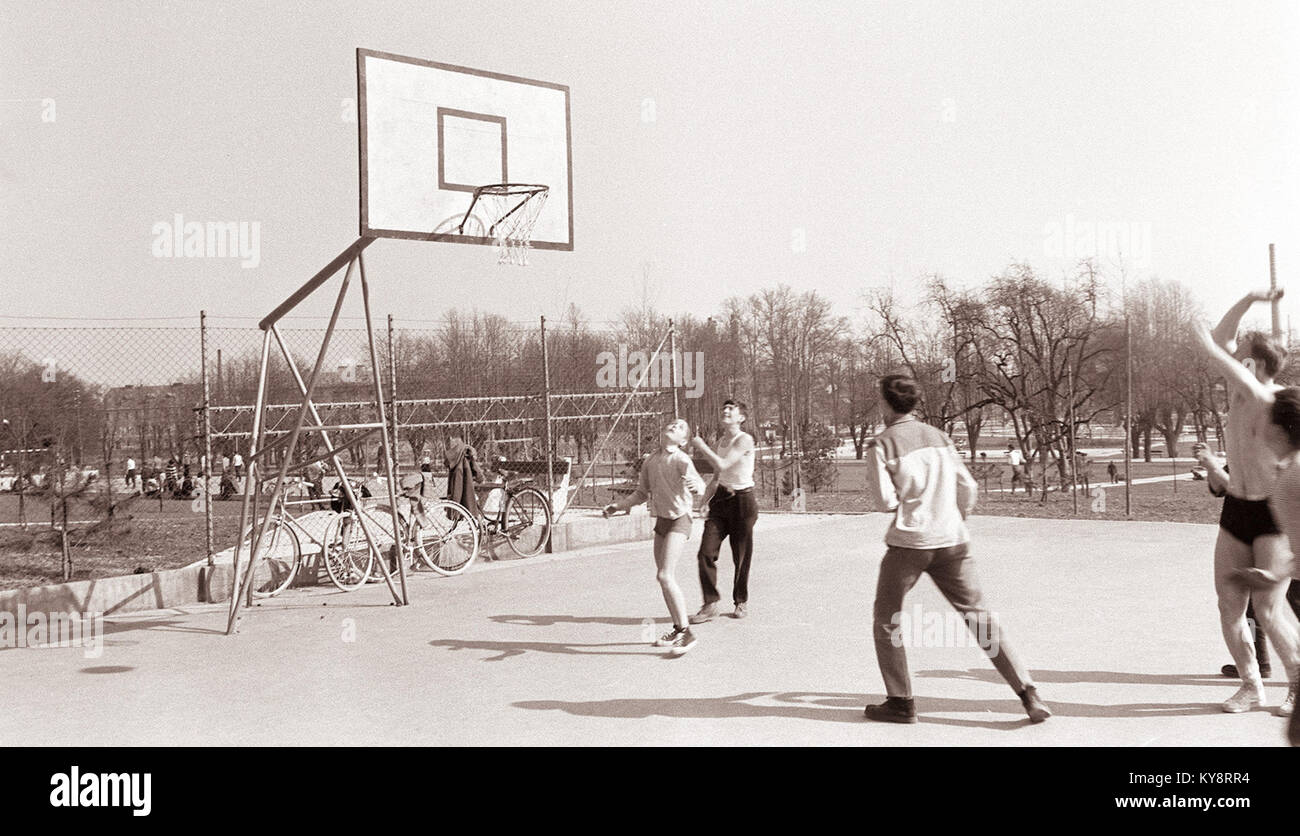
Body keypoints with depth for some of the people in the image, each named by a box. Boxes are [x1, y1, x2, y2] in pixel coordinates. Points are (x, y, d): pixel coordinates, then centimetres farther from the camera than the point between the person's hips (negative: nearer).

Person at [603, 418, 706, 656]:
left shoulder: (681, 460, -13)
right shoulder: (650, 461, 6)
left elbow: (700, 487, -28)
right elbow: (641, 493, 17)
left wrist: (695, 485, -51)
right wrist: (618, 506, 5)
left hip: (679, 521, -7)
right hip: (661, 520, 7)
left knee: (665, 576, -17)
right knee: (666, 578, 12)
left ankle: (687, 633, -11)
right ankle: (678, 630, 25)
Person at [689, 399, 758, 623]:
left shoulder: (745, 440, -12)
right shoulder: (721, 441, 11)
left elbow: (722, 465, -24)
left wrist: (702, 447, -12)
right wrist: (704, 502, 11)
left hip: (742, 501, -6)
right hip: (721, 499, 6)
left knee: (741, 556, 4)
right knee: (706, 552, -7)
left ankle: (741, 602, 24)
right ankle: (710, 605, -1)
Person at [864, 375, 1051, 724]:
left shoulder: (883, 444, -4)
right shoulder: (939, 437, 11)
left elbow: (885, 500, -11)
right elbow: (968, 487, 11)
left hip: (909, 541, -4)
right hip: (952, 540, 5)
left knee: (886, 620, 12)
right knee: (979, 618, 7)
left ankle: (900, 702, 11)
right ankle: (1027, 692, 1)